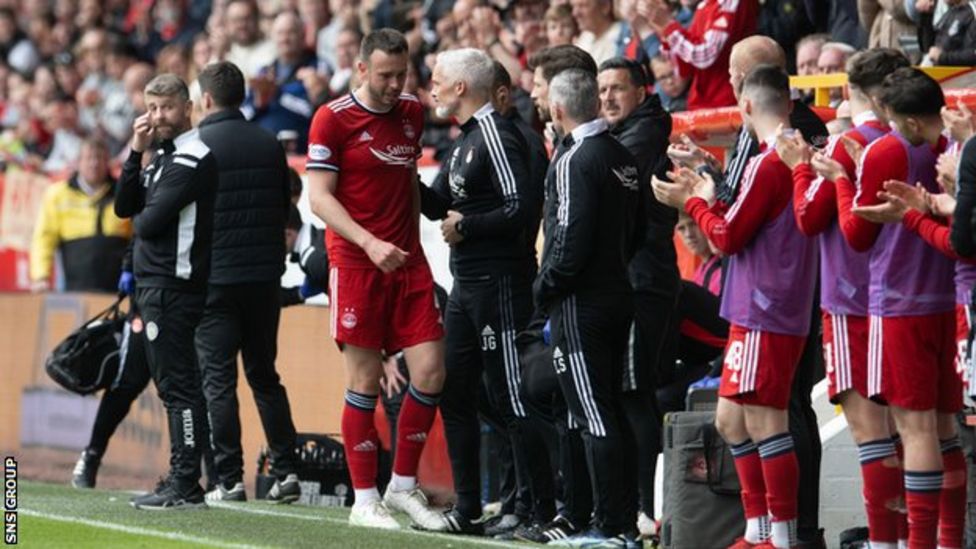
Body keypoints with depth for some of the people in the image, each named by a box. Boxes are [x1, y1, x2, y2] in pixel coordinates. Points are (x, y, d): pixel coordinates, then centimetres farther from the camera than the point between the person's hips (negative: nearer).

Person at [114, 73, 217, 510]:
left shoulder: (192, 159, -13)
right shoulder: (163, 157, 18)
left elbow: (149, 222, -19)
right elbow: (124, 207, 11)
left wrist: (140, 221, 4)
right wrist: (136, 153, 2)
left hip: (172, 285, -10)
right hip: (155, 282, 10)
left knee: (178, 384, -10)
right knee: (173, 384, 12)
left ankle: (185, 485, -12)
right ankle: (180, 481, 16)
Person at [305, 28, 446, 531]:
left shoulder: (412, 113, 11)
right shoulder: (333, 119, -6)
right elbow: (319, 196, -10)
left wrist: (412, 244, 15)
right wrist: (370, 243, -21)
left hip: (407, 262, 5)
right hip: (355, 264, -5)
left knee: (430, 371, -3)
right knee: (365, 381, -3)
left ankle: (403, 485, 12)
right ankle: (364, 500, 5)